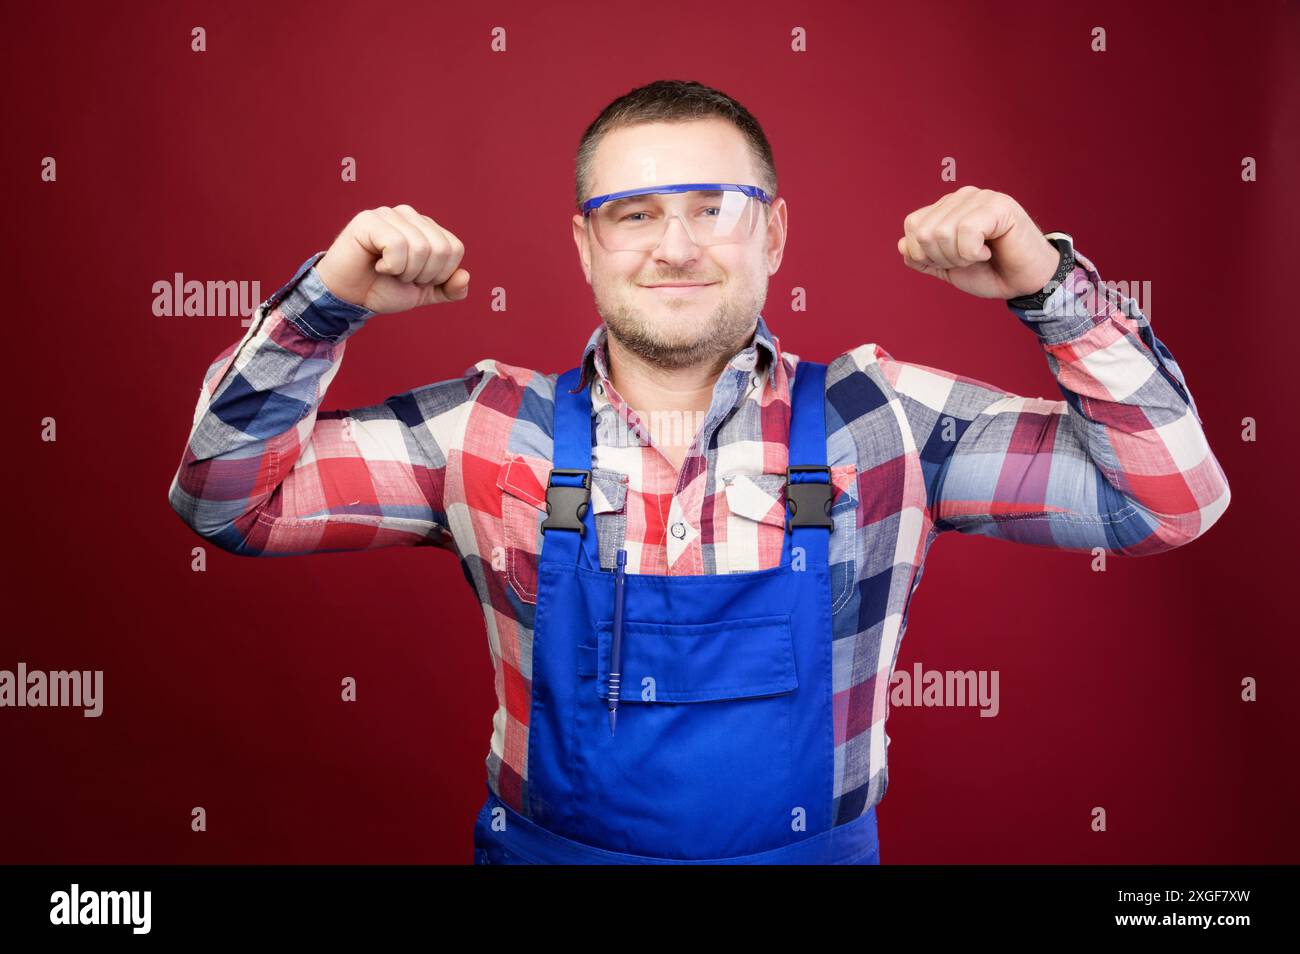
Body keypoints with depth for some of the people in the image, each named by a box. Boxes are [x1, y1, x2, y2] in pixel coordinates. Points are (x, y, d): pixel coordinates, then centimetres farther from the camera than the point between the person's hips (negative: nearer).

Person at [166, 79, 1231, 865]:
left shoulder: (884, 424, -4)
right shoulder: (492, 430, -3)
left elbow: (1170, 493, -2)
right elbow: (234, 498, 1)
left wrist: (1048, 282, -13)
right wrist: (327, 300, -11)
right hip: (548, 843, 0)